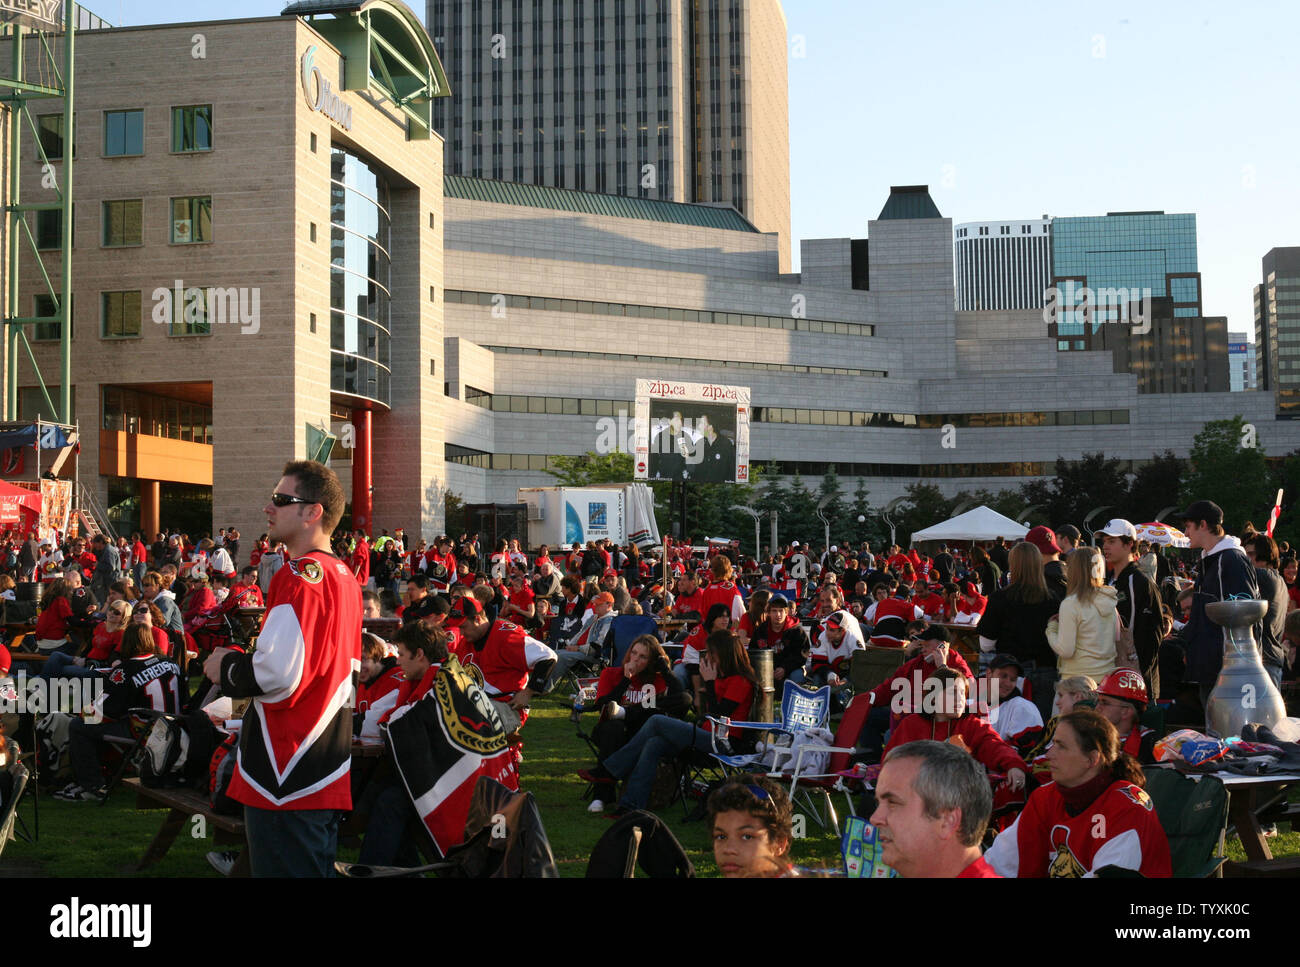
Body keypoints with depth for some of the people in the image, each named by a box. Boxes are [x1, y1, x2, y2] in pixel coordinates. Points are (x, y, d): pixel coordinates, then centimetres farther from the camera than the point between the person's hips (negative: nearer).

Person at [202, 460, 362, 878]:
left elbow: (277, 674, -24)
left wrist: (225, 667, -5)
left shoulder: (298, 575, -16)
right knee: (322, 867, 16)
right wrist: (244, 661, 18)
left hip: (289, 780, -9)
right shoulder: (345, 576, 12)